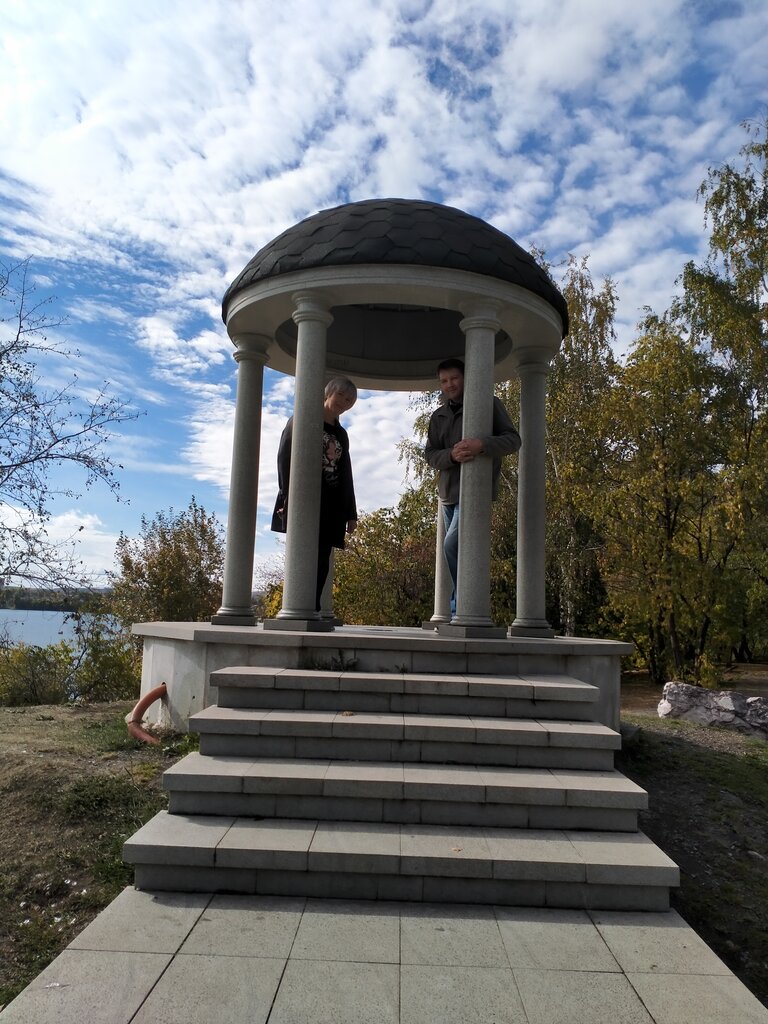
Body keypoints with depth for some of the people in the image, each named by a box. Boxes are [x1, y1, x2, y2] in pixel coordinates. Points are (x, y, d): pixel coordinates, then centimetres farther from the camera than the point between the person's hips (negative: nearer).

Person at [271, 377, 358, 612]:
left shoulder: (341, 435, 22)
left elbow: (346, 476, 21)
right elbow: (284, 458, -3)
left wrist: (350, 513, 15)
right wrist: (287, 497, -14)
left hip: (330, 506, 5)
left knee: (321, 562, -1)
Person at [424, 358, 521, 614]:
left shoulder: (488, 405, 1)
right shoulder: (438, 416, 15)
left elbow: (514, 439, -6)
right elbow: (430, 454, 6)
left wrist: (483, 444, -26)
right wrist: (452, 455, -18)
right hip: (448, 494, 6)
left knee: (452, 545, -20)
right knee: (461, 553, 9)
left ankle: (460, 610, -10)